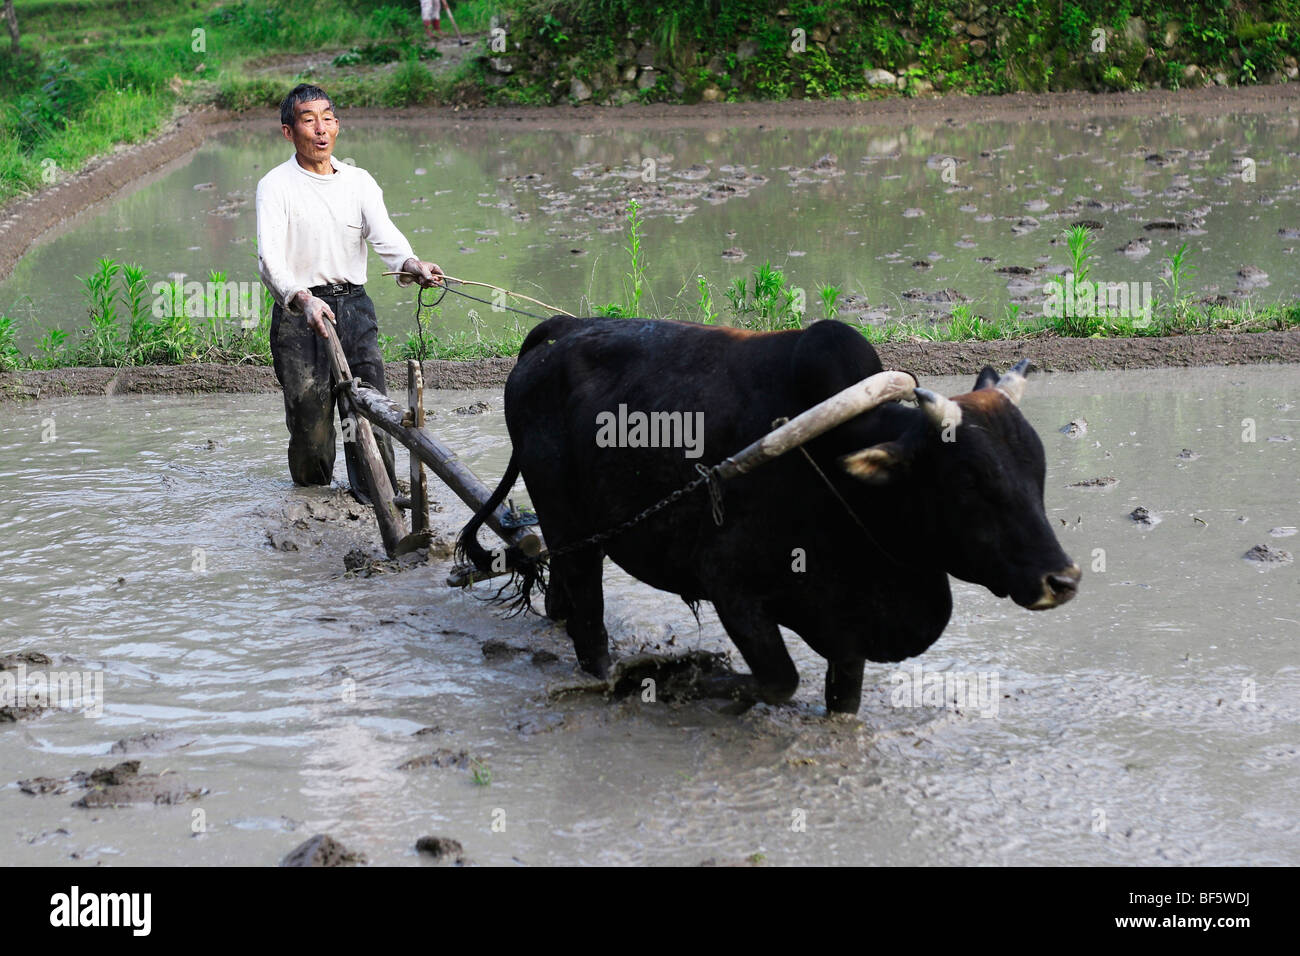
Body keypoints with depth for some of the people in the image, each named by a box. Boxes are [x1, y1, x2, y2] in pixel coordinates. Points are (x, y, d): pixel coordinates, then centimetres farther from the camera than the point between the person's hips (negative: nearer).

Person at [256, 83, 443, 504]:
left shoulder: (359, 182, 10)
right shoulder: (276, 186, -3)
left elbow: (384, 234, -7)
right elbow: (270, 260, -16)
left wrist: (410, 263, -31)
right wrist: (303, 300, -35)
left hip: (354, 306, 3)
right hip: (299, 311, -3)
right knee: (310, 417, -3)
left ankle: (377, 496, -2)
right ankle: (311, 488, 23)